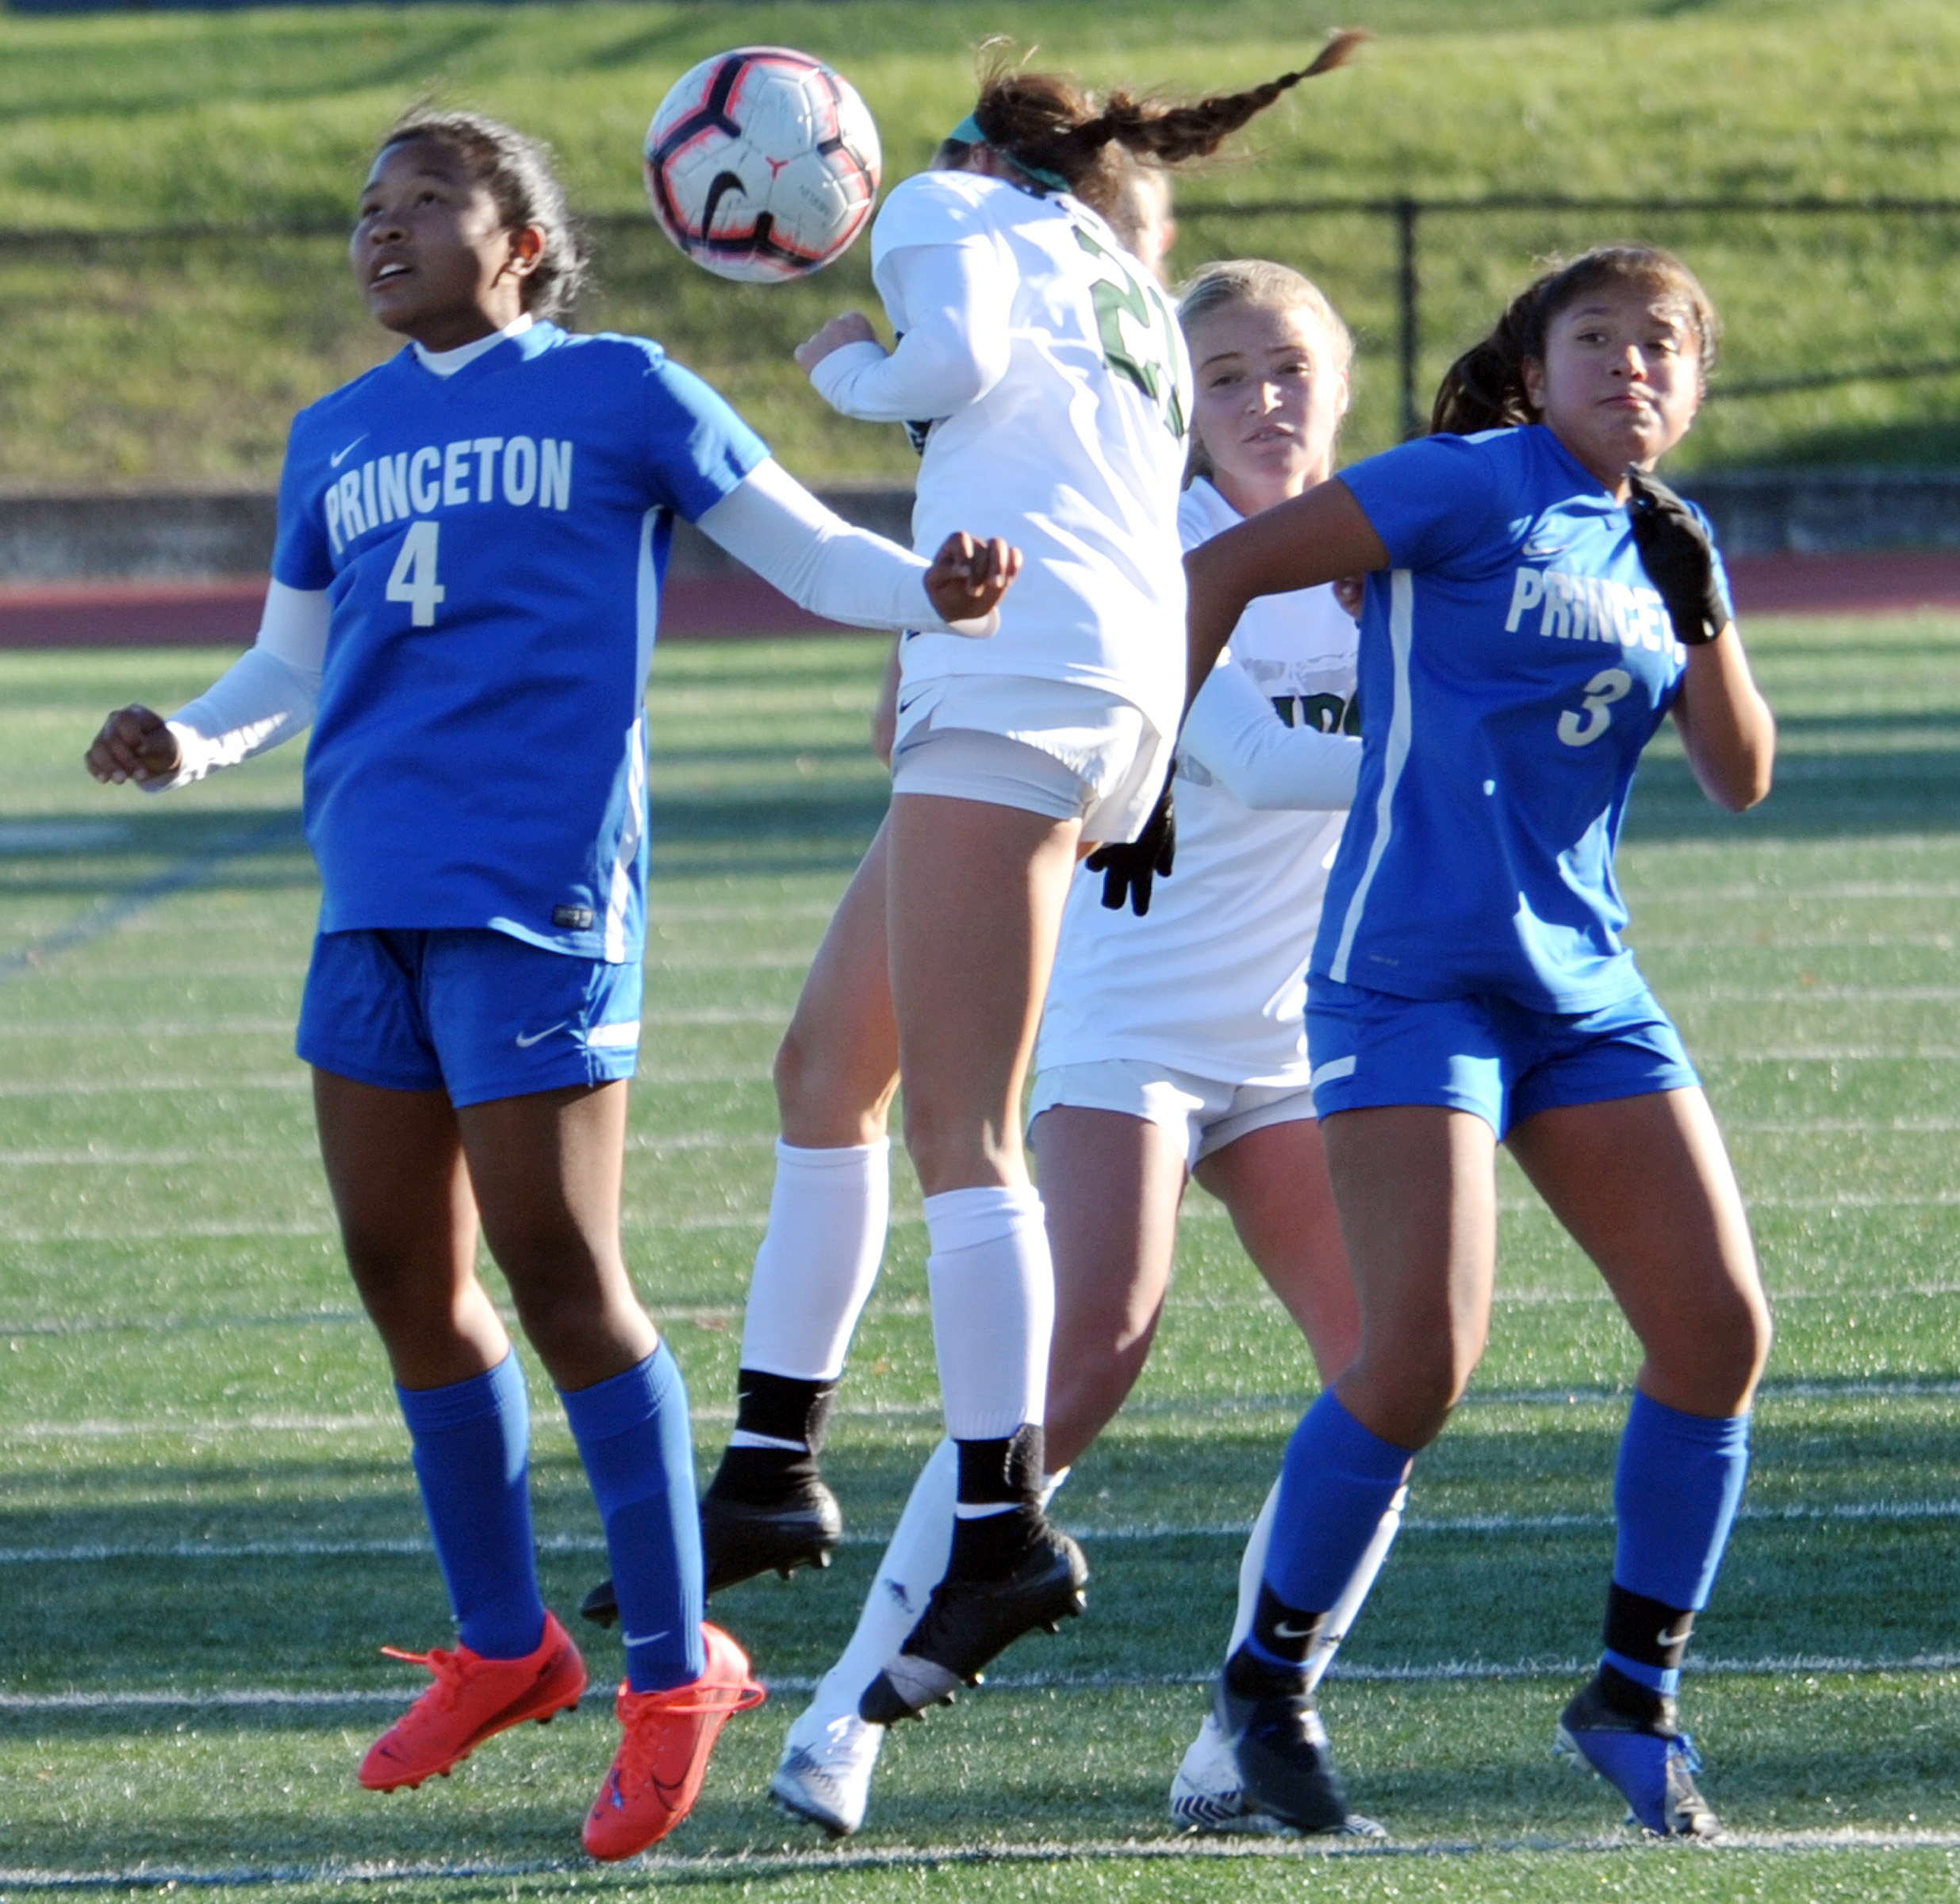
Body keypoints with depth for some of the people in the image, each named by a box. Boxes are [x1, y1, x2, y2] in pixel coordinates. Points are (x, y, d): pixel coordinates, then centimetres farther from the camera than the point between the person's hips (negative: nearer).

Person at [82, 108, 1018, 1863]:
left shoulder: (619, 396, 1)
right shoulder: (336, 441, 16)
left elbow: (807, 549, 1)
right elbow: (289, 666, 23)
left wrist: (931, 592, -20)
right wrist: (189, 743, 2)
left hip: (534, 893, -6)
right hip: (373, 902, 6)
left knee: (558, 1275, -8)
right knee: (405, 1275, 10)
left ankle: (676, 1674, 1)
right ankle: (503, 1647, 25)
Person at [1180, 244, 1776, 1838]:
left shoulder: (1671, 549, 15)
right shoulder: (1472, 487, -5)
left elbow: (1741, 780, 11)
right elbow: (1224, 566, -5)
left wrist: (1700, 619, -4)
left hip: (1587, 989, 7)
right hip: (1413, 975, -7)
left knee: (1720, 1326, -4)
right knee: (1423, 1358, -16)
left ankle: (1637, 1696, 10)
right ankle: (1269, 1677, 5)